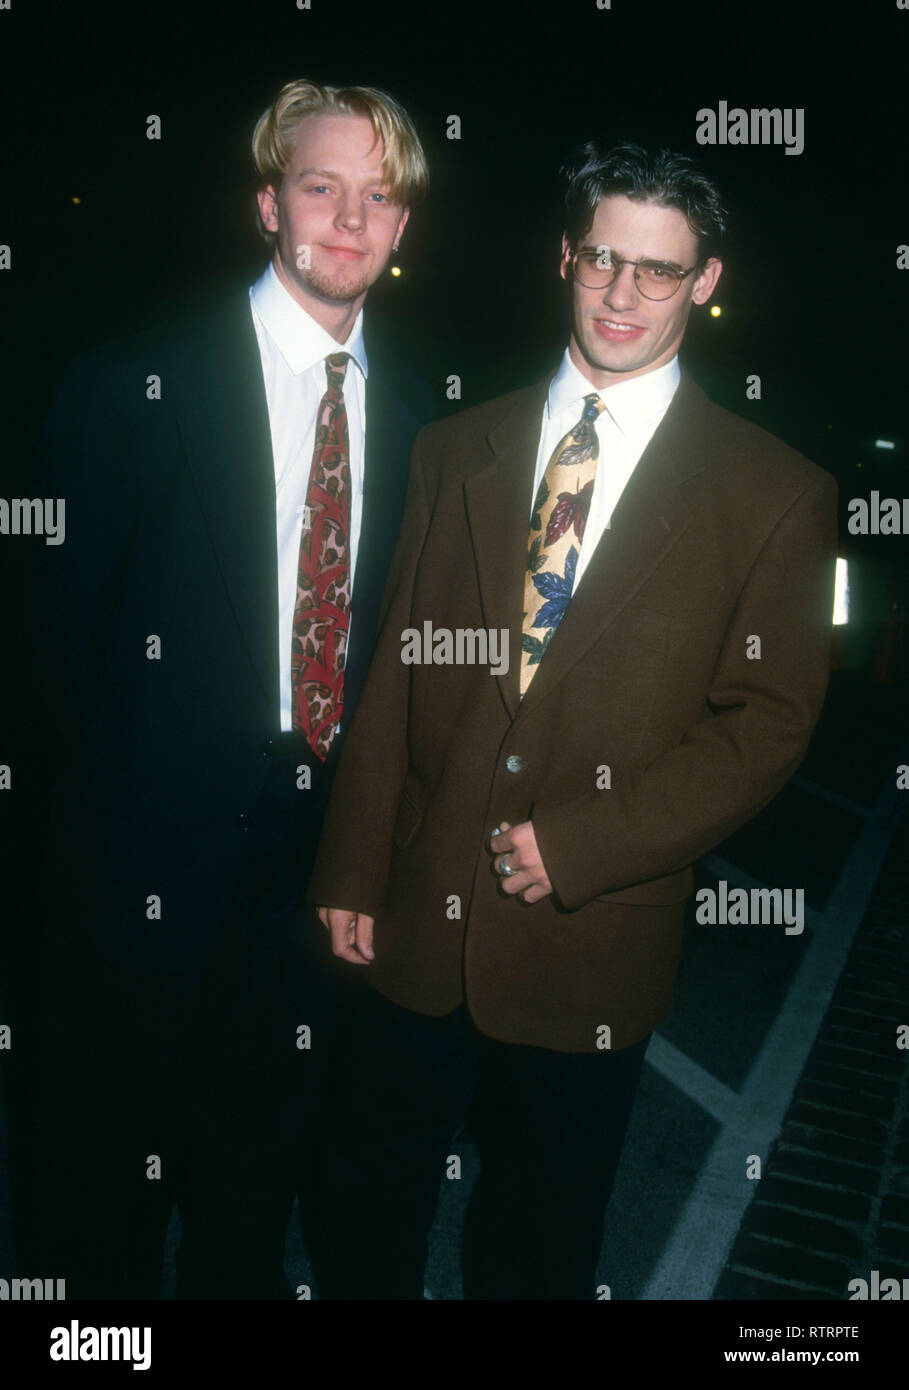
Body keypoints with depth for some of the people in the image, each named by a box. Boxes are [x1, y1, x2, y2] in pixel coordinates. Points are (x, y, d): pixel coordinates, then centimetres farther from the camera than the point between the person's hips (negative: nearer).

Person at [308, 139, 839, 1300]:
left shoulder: (776, 497, -4)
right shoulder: (457, 450, 5)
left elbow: (765, 726, -7)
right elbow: (393, 675, 4)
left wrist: (576, 847, -15)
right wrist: (353, 873, 1)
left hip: (591, 940, -2)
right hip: (417, 923, 3)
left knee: (538, 1244, 19)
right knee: (369, 1205, 20)